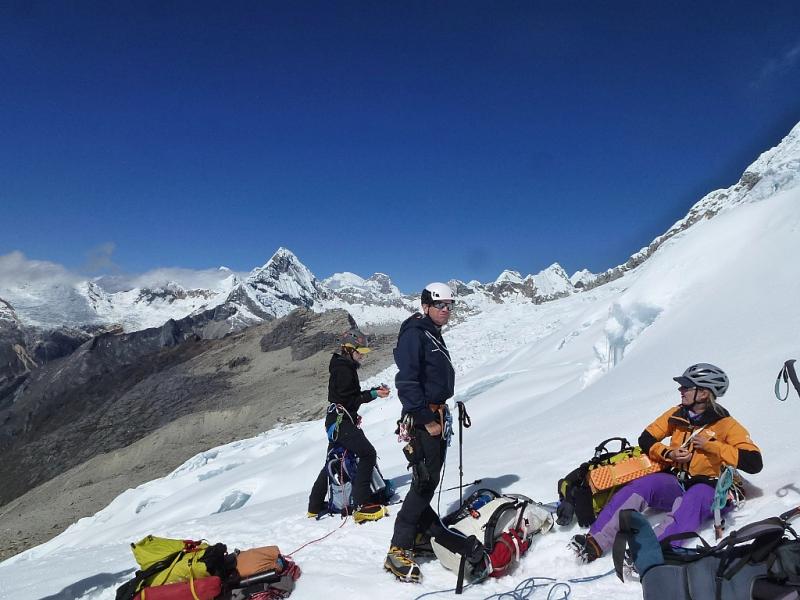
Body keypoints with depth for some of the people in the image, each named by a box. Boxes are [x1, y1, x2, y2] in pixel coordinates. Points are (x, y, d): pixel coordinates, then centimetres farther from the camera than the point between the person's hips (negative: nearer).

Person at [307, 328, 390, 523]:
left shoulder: (344, 367, 18)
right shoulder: (344, 369, -13)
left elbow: (353, 395, 17)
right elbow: (347, 399, -20)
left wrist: (375, 390, 6)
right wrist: (373, 394, -18)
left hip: (337, 422, 11)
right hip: (341, 421, -11)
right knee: (368, 454, -17)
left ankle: (315, 506, 28)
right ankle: (363, 506, -21)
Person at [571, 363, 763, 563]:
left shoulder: (726, 425, -5)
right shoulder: (677, 415, 7)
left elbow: (754, 462, -13)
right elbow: (646, 440, 10)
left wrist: (711, 445, -18)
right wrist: (668, 453, -10)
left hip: (706, 487, -3)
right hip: (674, 481, 3)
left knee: (690, 503, -39)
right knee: (642, 485, -29)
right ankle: (595, 542, -40)